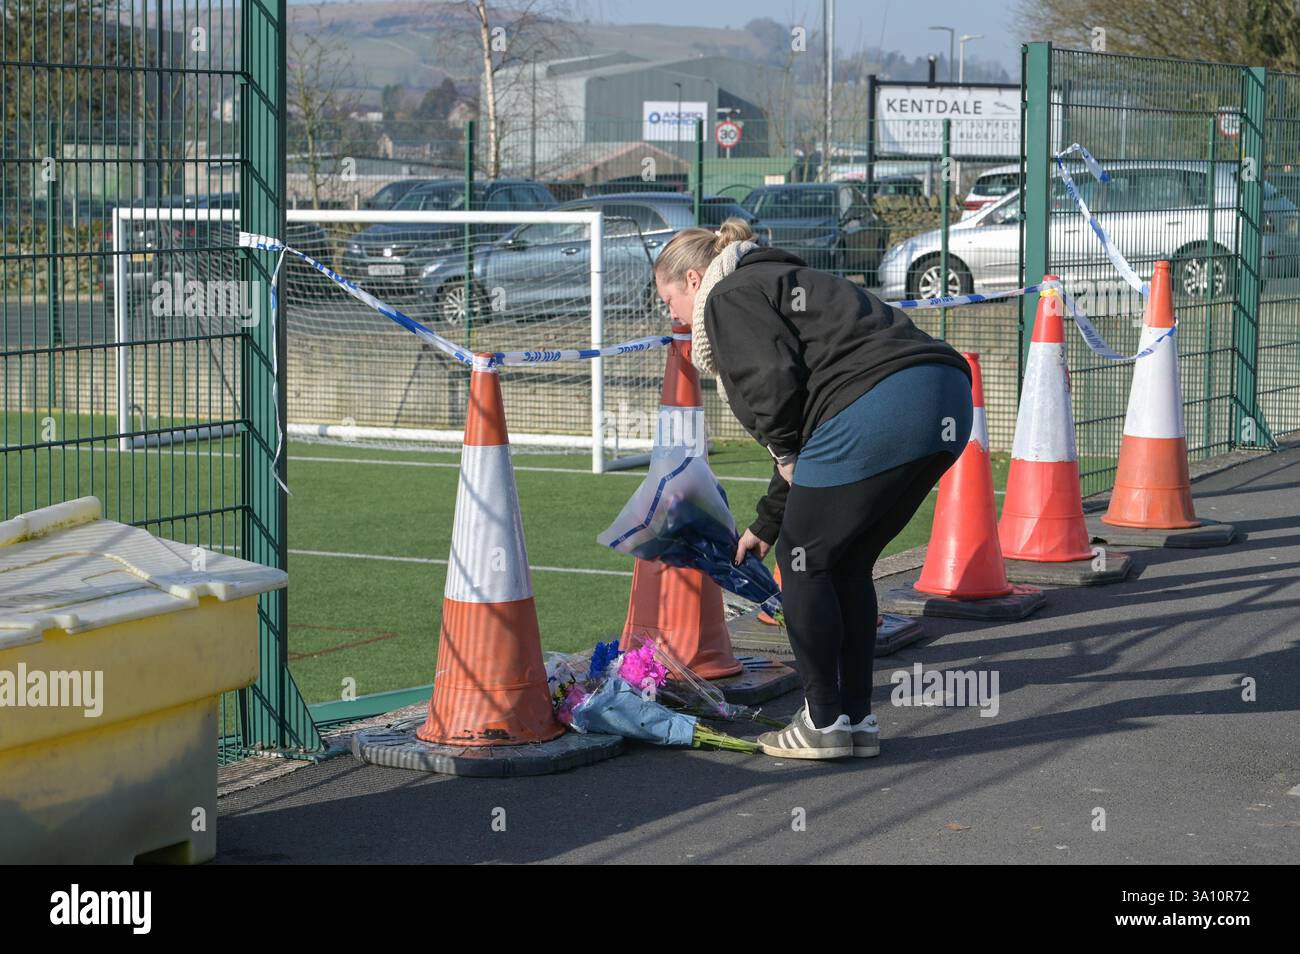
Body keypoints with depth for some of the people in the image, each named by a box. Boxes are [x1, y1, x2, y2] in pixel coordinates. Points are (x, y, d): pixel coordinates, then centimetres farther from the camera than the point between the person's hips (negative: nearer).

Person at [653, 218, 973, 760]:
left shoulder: (730, 298, 6)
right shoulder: (781, 283, 34)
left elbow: (775, 380, -13)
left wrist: (785, 452, 5)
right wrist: (765, 526, 41)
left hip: (880, 406, -9)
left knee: (805, 561, 6)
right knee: (848, 566, 20)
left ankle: (824, 721, 12)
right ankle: (857, 718, 24)